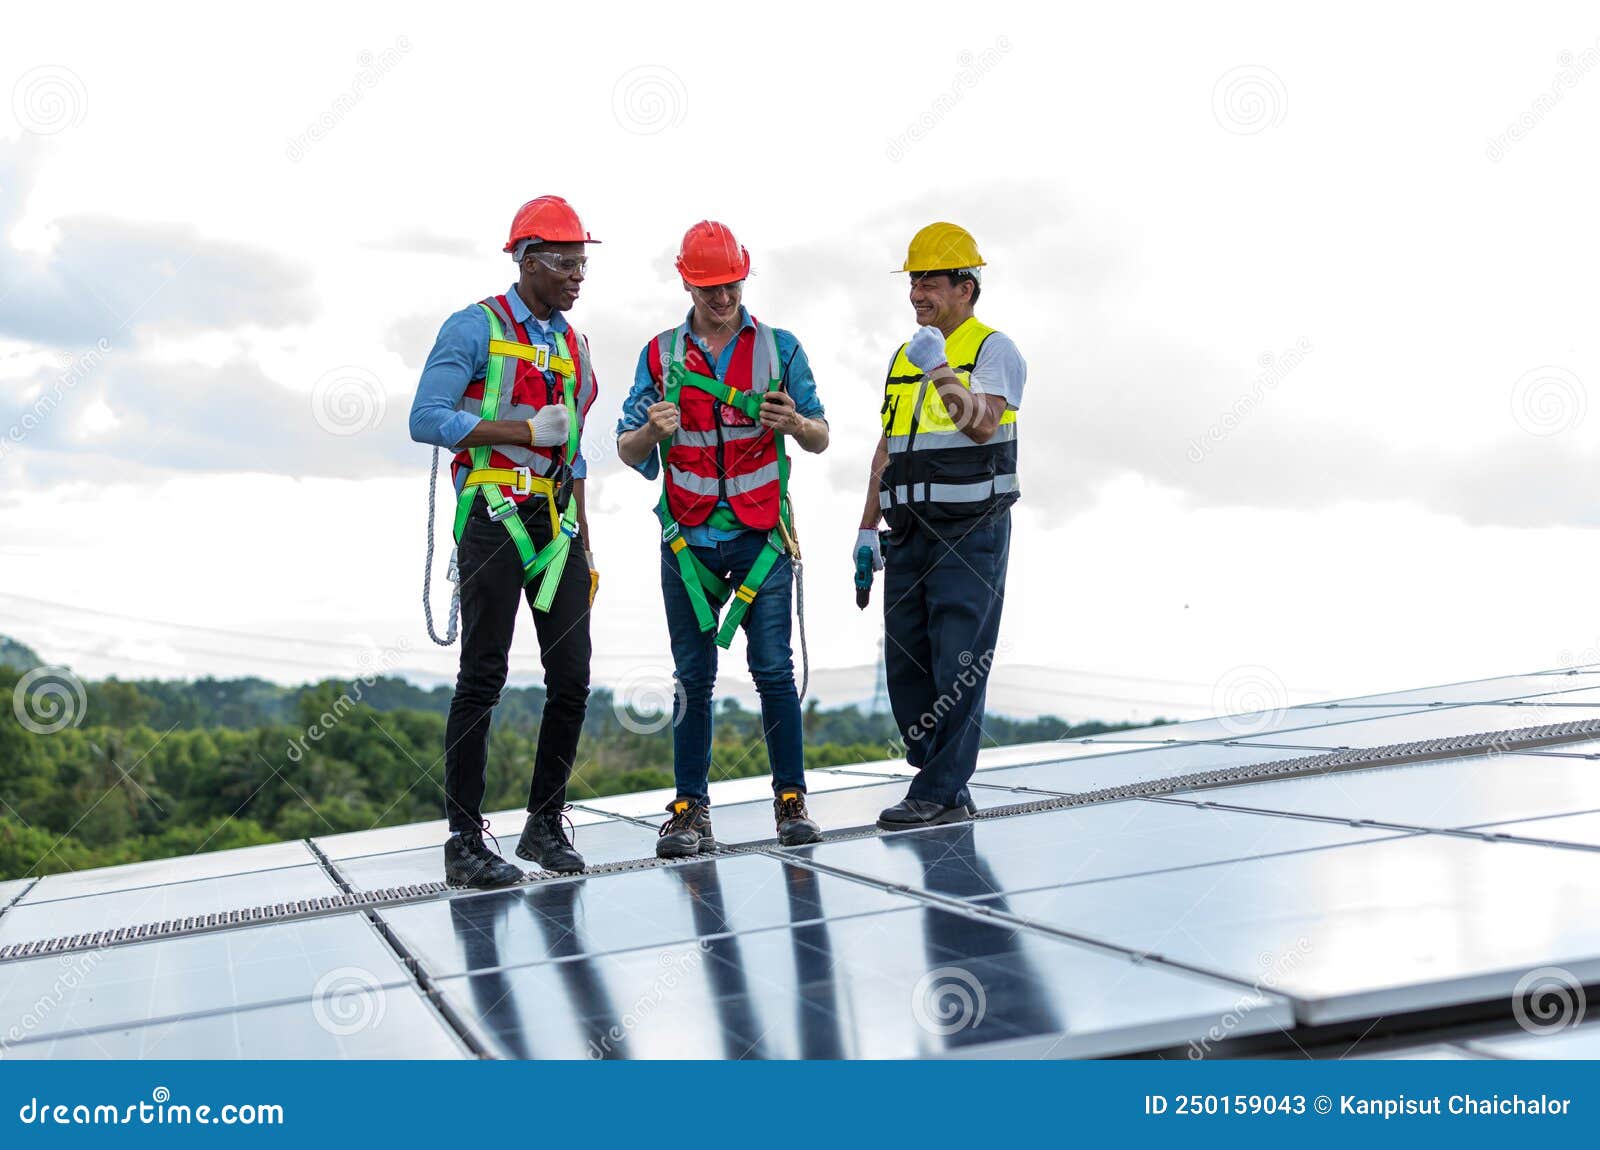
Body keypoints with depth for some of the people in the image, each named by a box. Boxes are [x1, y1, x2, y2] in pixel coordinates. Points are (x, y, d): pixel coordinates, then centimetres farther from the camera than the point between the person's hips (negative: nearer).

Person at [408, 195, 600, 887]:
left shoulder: (572, 344, 18)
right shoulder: (475, 328, -3)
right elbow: (427, 420, -12)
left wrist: (585, 547, 18)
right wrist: (526, 430, -15)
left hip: (556, 524, 6)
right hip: (494, 517, -6)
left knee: (571, 679, 2)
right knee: (482, 679, -5)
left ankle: (544, 825, 15)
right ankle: (465, 843, 0)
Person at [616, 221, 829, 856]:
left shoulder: (780, 348, 6)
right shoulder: (660, 354, 7)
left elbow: (820, 439, 7)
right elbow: (627, 451, 5)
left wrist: (795, 423, -16)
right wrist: (650, 431, -18)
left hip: (762, 535, -1)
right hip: (688, 539, 1)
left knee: (774, 670, -4)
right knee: (693, 677, 3)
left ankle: (791, 799, 4)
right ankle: (690, 810, 6)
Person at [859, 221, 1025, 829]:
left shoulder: (994, 350, -2)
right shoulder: (904, 358, 19)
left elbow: (984, 425, -19)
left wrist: (943, 372, -29)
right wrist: (868, 528, 18)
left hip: (970, 533, -7)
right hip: (910, 532, 8)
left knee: (958, 664, -7)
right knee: (905, 662, 6)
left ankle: (937, 792, -2)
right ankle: (950, 791, 14)